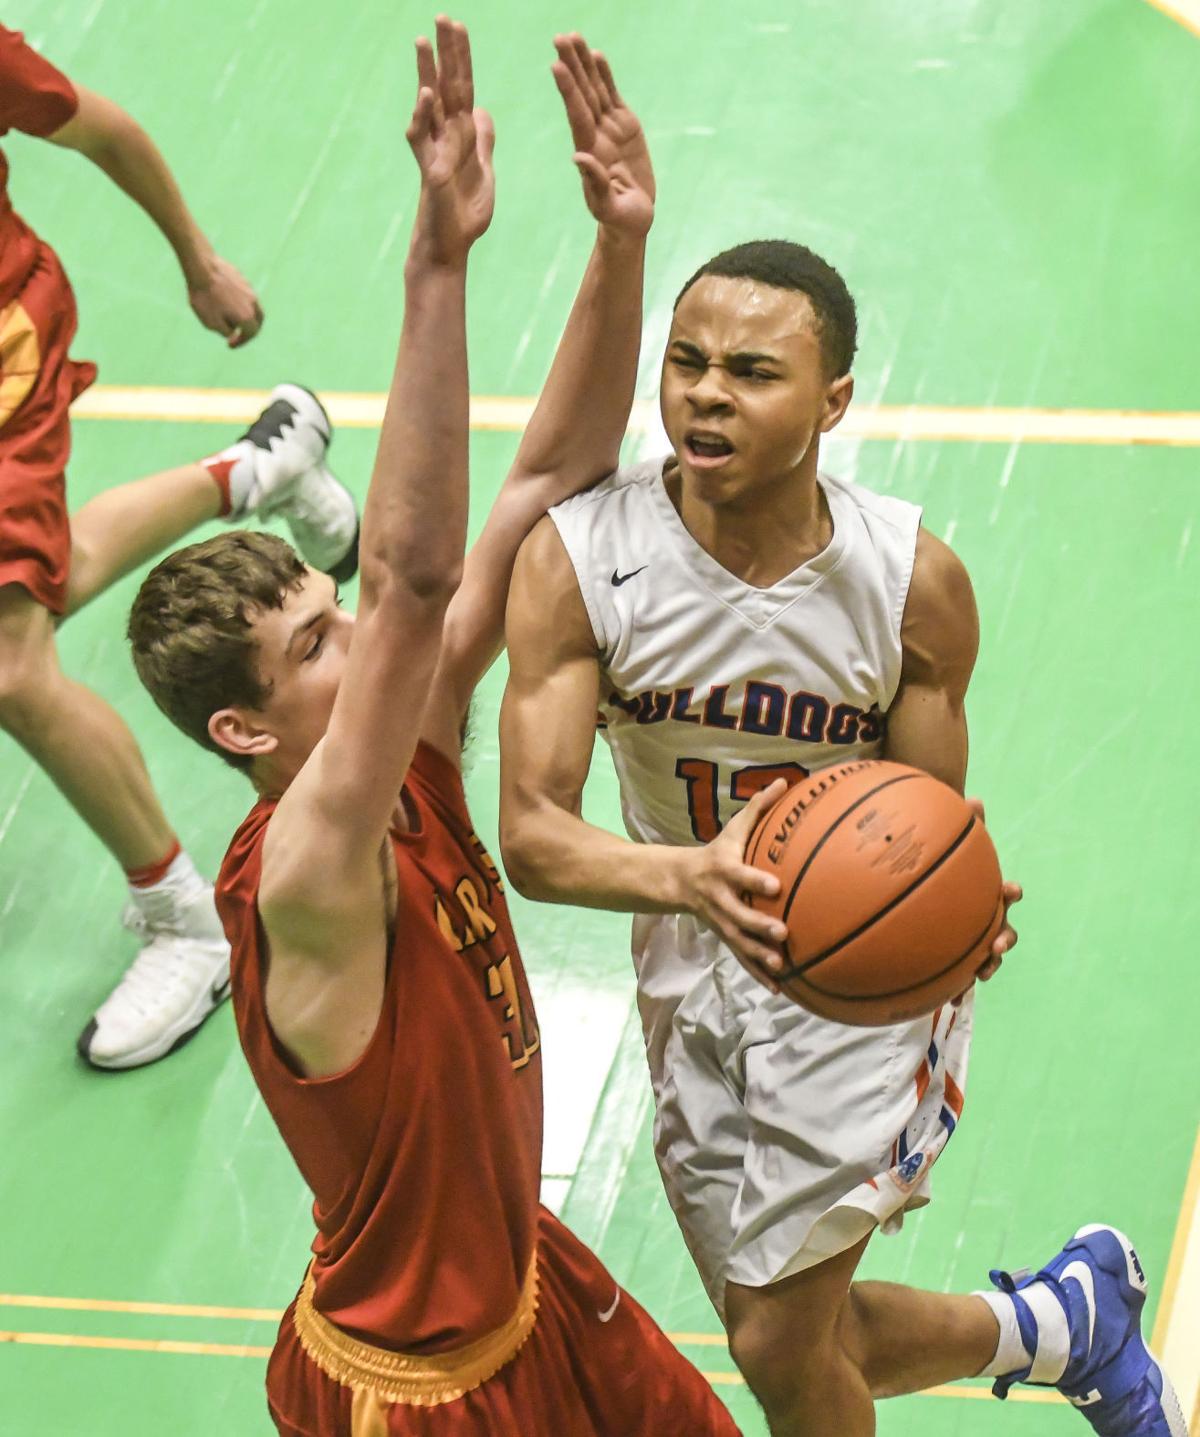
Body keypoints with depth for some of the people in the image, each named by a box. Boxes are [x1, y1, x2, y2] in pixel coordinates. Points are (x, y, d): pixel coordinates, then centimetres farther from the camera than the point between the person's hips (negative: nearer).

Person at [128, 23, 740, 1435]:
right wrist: (438, 269, -53)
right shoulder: (302, 877, -31)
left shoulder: (413, 751, -9)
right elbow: (414, 575, -46)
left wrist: (621, 242, -21)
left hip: (526, 1281, 8)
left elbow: (553, 477, -8)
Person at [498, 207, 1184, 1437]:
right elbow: (532, 836, -25)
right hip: (692, 977, 3)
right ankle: (1065, 1323, 43)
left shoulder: (914, 583, -19)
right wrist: (690, 876, -47)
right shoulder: (575, 560, -20)